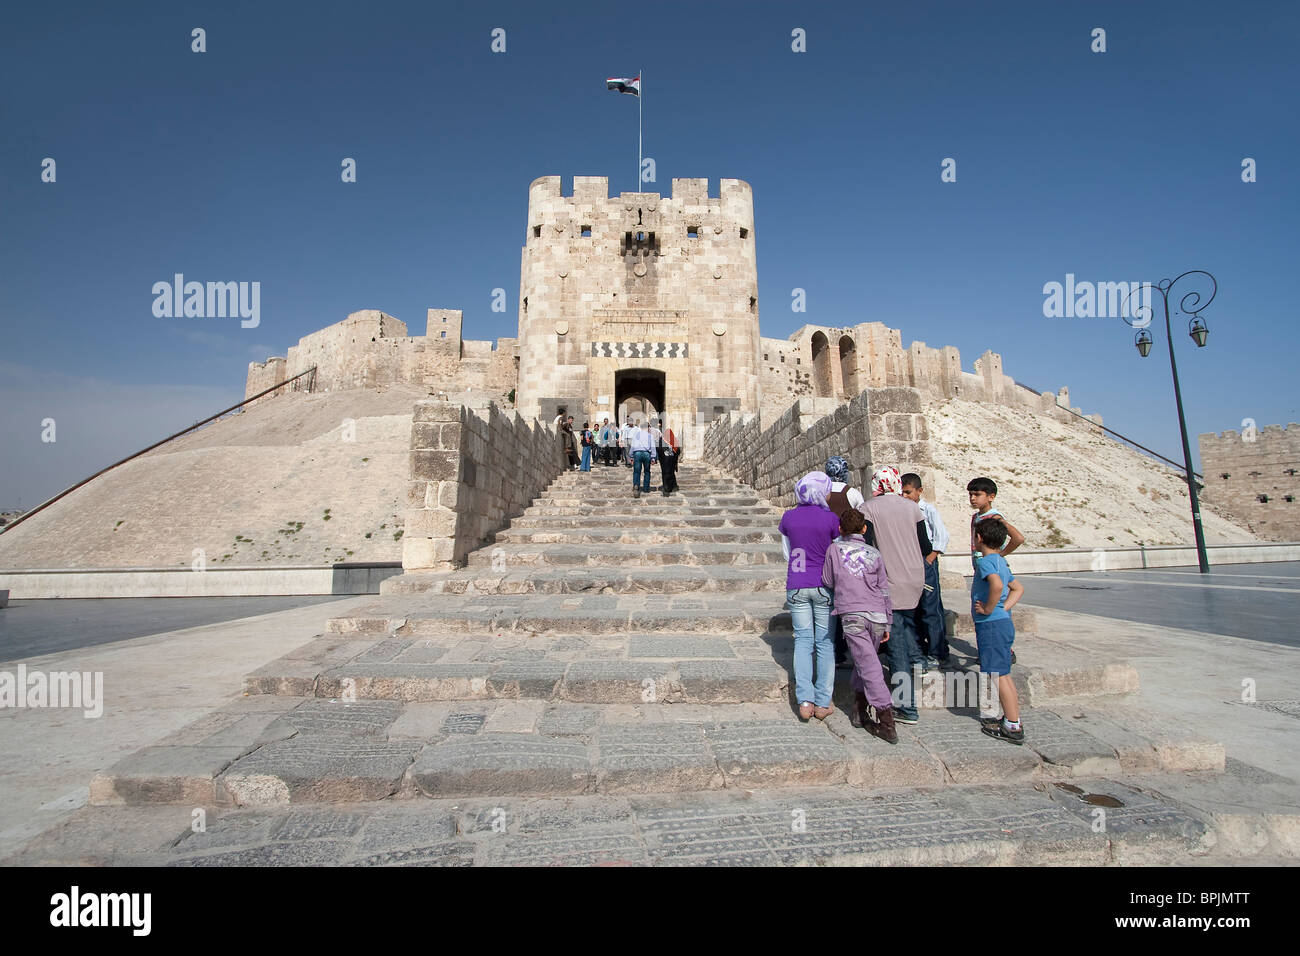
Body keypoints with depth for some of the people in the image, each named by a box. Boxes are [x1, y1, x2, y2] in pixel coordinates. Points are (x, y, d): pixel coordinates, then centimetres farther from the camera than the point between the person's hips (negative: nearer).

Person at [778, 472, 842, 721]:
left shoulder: (788, 517, 0)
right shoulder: (830, 518, -9)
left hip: (796, 586, 2)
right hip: (824, 585, -2)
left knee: (803, 640, 8)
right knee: (825, 642, 7)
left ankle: (805, 701, 0)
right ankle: (822, 703, 10)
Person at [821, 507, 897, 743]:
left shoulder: (834, 549, 5)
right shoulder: (875, 554, 12)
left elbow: (828, 582, 11)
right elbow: (884, 590, 13)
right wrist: (887, 624, 19)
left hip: (852, 615, -4)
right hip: (877, 615, 4)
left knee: (869, 666, -5)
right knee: (865, 660, 20)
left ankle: (887, 723, -10)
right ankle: (860, 710, 24)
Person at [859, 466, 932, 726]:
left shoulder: (868, 509, -6)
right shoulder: (912, 507, 6)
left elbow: (868, 547, -13)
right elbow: (925, 546, 6)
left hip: (889, 582, -5)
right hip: (915, 578, 5)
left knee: (896, 644, 0)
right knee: (908, 623, 32)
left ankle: (907, 708, 4)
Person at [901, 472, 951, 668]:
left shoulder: (928, 510, -4)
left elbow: (942, 537, -6)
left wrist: (928, 561, -10)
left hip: (925, 562, -5)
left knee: (931, 609, -3)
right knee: (912, 609, 10)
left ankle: (938, 654, 5)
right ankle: (919, 651, 21)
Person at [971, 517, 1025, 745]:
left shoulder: (985, 561, -16)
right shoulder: (1001, 561, 14)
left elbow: (997, 585, -35)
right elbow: (1018, 588, 24)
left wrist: (989, 609, -22)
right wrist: (1005, 607, 12)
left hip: (992, 624, -10)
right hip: (1003, 622, 10)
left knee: (998, 675, -3)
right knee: (1003, 674, 17)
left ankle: (1014, 727, 3)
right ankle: (1013, 720, 25)